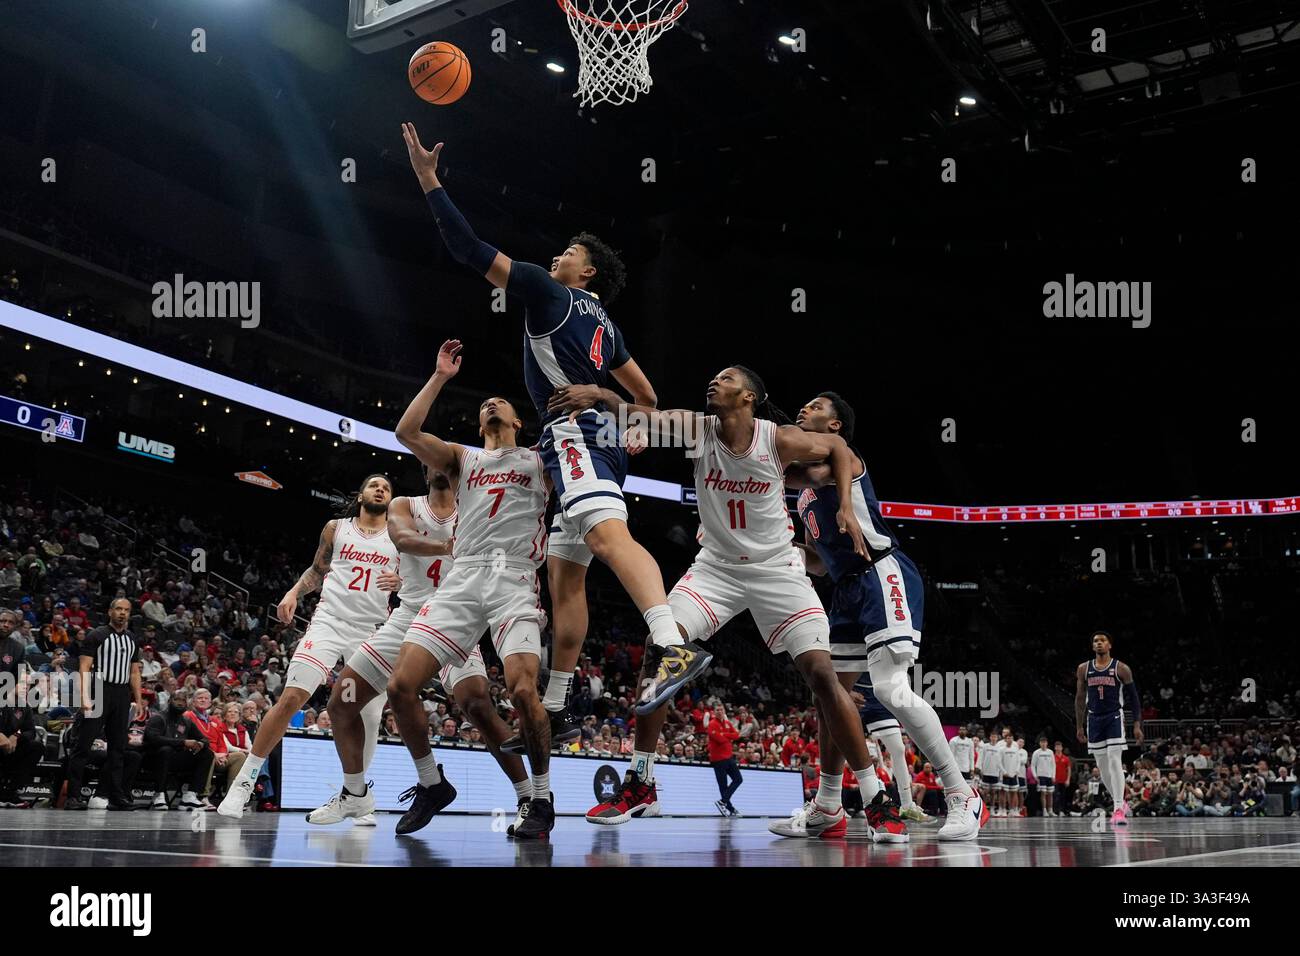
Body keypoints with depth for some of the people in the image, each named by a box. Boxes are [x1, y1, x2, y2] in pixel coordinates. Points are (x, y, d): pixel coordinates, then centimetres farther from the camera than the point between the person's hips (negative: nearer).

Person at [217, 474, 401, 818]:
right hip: (329, 621, 0)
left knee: (369, 715, -4)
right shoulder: (336, 528, 12)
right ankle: (244, 781, -5)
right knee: (291, 698, -13)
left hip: (372, 631, 1)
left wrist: (400, 582, -13)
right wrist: (294, 593, 5)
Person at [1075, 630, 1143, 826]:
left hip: (1114, 718, -4)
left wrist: (1137, 725, -4)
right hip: (1094, 719, 4)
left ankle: (1119, 809, -13)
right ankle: (1120, 802, 24)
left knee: (1115, 762, -14)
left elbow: (1133, 697, 1)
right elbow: (1080, 698, 11)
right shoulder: (1084, 669, 6)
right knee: (1102, 766, 8)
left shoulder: (1121, 669, -3)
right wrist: (1079, 726, 9)